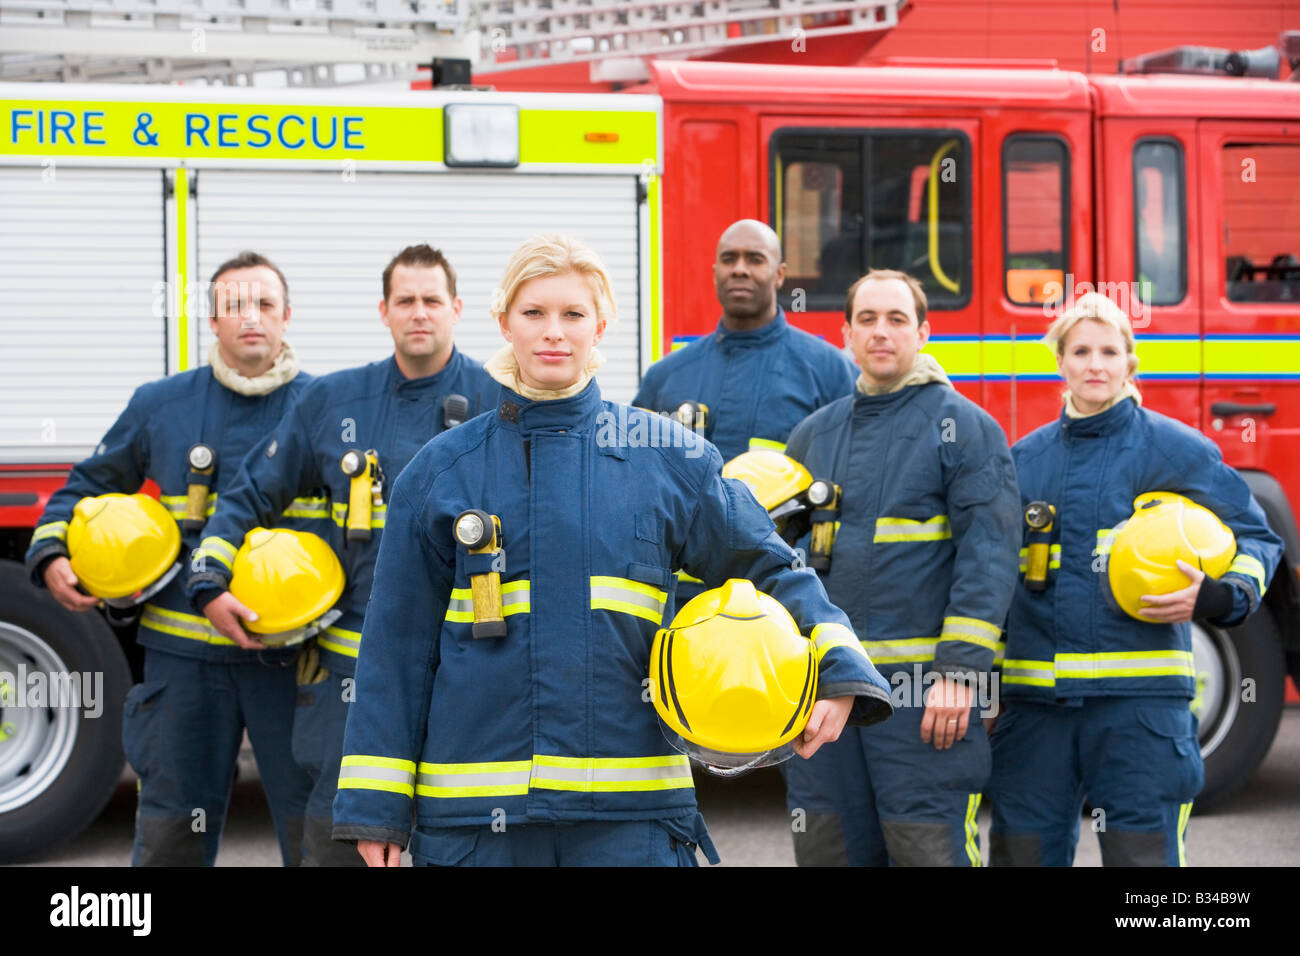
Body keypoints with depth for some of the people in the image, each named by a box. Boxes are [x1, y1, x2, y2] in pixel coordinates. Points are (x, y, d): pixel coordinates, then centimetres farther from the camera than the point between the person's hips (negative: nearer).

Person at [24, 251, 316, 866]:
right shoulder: (161, 405, 8)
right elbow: (90, 486, 19)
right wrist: (52, 556, 2)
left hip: (291, 655, -1)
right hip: (184, 654, 1)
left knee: (312, 824, 3)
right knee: (171, 833, 6)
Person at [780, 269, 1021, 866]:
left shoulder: (964, 426, -1)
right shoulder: (814, 434, 15)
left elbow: (988, 554, -9)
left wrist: (959, 671, -16)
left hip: (923, 686, -5)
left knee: (930, 847, -5)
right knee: (828, 850, 9)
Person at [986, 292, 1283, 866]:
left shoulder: (1175, 449, 2)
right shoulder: (1024, 458, 14)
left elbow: (1255, 538, 5)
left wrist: (1215, 596, -15)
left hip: (1138, 694, -4)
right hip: (1034, 698, 4)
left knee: (1142, 850, -4)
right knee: (1023, 848, 6)